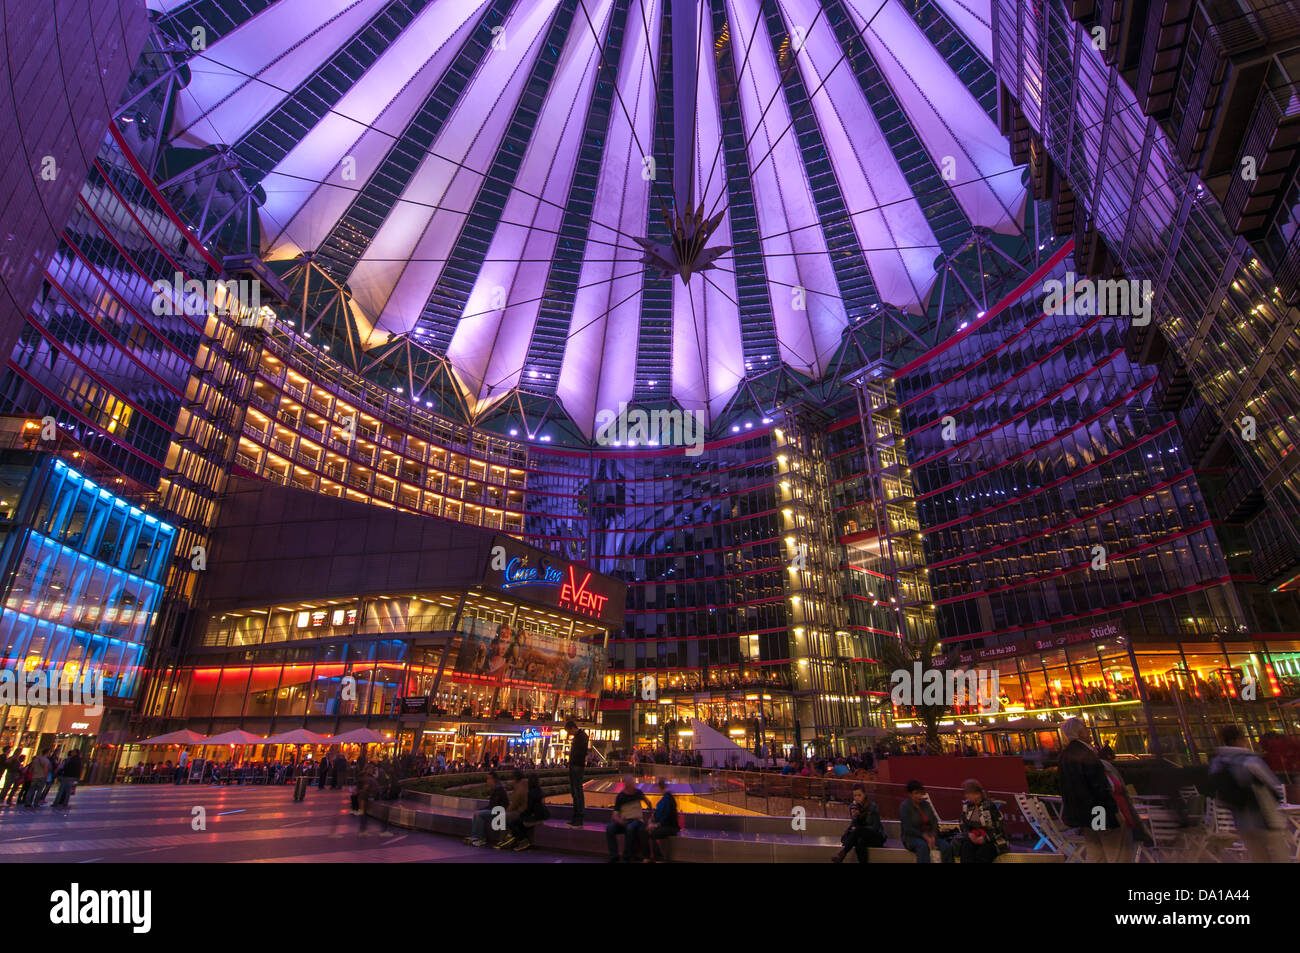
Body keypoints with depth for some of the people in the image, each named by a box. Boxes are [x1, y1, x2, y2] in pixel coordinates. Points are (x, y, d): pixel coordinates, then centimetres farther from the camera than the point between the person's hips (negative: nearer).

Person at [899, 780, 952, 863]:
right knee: (923, 845, -37)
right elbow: (907, 829, -13)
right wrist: (924, 836, -19)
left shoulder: (926, 804, 8)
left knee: (947, 846, -21)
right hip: (912, 837, -5)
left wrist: (933, 837, -11)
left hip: (929, 836, 5)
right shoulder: (904, 806, -7)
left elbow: (935, 823, 7)